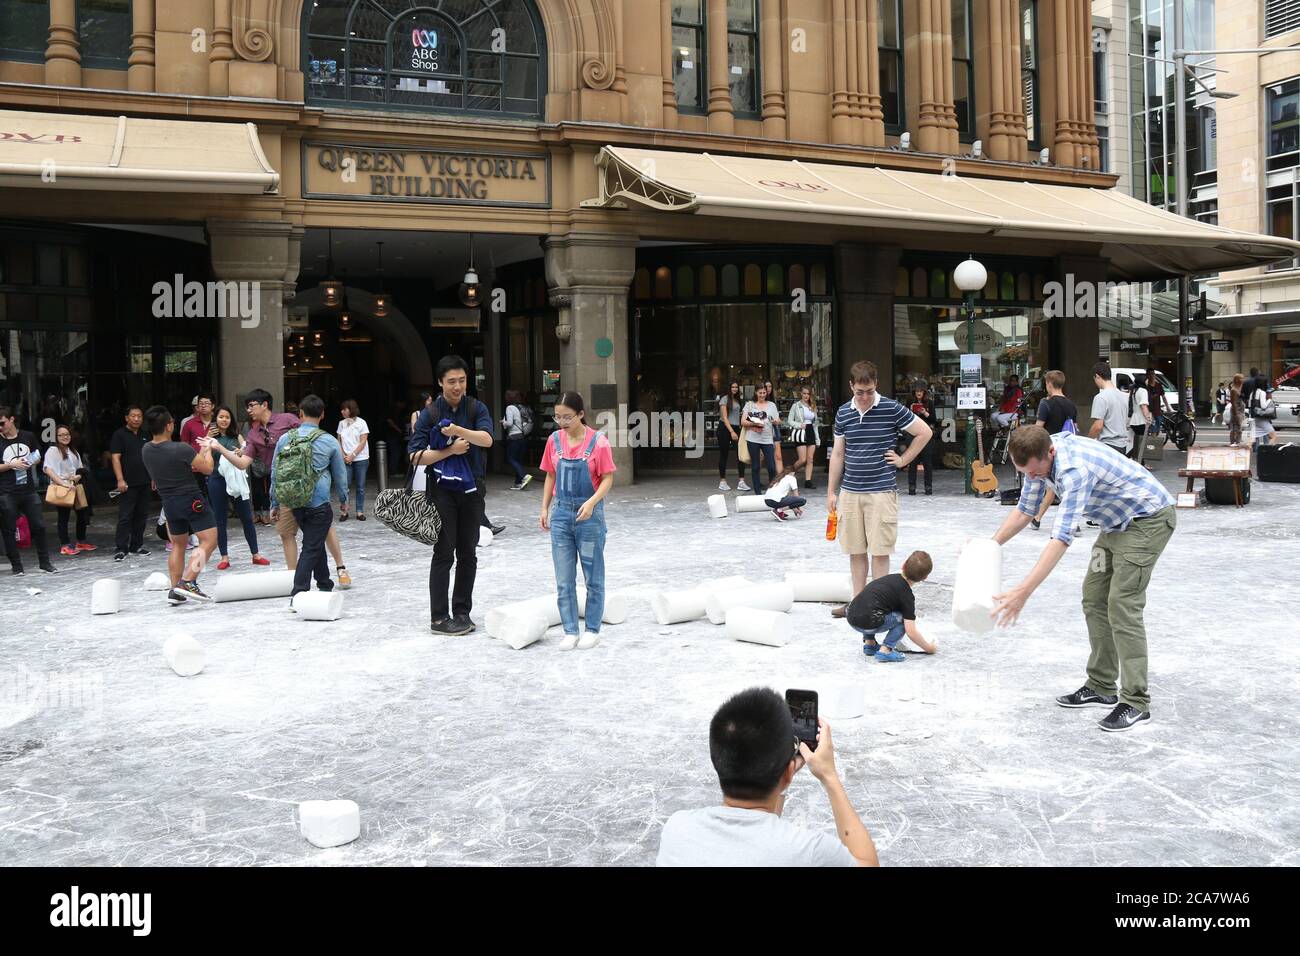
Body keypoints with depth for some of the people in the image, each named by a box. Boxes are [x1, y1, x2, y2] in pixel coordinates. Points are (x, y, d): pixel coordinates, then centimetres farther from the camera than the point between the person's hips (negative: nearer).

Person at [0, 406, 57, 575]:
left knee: (38, 526, 4)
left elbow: (37, 457, 20)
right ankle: (16, 565, 12)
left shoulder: (28, 437, 6)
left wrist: (32, 462, 0)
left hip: (28, 490, 3)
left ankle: (45, 562, 15)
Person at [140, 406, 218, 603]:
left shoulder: (146, 451, 0)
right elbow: (208, 469, -13)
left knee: (178, 545, 18)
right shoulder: (181, 449, -22)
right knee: (209, 540, -4)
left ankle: (175, 591, 17)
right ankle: (187, 582, -17)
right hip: (191, 499, -7)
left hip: (169, 503, 7)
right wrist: (207, 449, 7)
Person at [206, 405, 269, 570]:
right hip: (218, 481, -2)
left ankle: (255, 554, 13)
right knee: (221, 520, 6)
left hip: (237, 480, 2)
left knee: (247, 518, 5)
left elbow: (248, 459, 9)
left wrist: (242, 453, -11)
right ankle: (224, 557, 14)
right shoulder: (211, 438, 1)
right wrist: (209, 444, -18)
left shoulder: (237, 436, 7)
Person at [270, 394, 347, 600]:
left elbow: (274, 473, 7)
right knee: (311, 548, 0)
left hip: (295, 505, 4)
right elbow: (340, 473, 7)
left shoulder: (285, 439, 1)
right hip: (319, 504, -4)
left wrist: (275, 503, 17)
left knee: (315, 544, 21)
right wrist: (344, 498, 24)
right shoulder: (329, 441, -5)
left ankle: (325, 585, 34)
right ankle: (298, 594, -8)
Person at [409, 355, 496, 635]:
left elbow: (487, 439, -16)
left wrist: (459, 431, -32)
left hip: (472, 489, 3)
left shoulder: (476, 408, 2)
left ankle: (462, 611, 18)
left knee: (467, 553, 8)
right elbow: (416, 456, -7)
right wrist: (451, 450, -14)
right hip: (442, 489, -3)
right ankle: (439, 617, 2)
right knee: (444, 553, -3)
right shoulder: (430, 413, -3)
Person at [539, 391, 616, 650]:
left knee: (593, 577, 6)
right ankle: (570, 631, 14)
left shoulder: (598, 441, -11)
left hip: (589, 515, -4)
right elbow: (551, 476, 11)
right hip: (561, 514, 4)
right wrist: (544, 508, 7)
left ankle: (592, 630, 17)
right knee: (564, 580, 6)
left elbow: (607, 479, -10)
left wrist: (592, 502, -24)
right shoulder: (554, 440, 2)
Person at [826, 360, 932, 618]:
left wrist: (903, 460, -1)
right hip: (850, 492, 4)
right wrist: (831, 492, 11)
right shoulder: (843, 413, 6)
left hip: (881, 491, -4)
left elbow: (925, 432, 2)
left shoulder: (891, 409, -6)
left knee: (880, 551, -1)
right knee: (855, 550, 9)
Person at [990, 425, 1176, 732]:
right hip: (1117, 523, 9)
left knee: (1122, 605, -14)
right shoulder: (1037, 458, -7)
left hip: (1148, 519, -9)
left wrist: (1023, 592, -45)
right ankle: (1101, 687, 16)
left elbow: (1062, 537, -41)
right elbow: (1026, 509, 9)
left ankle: (1136, 702, -10)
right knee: (1094, 598, 8)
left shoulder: (1075, 467, -35)